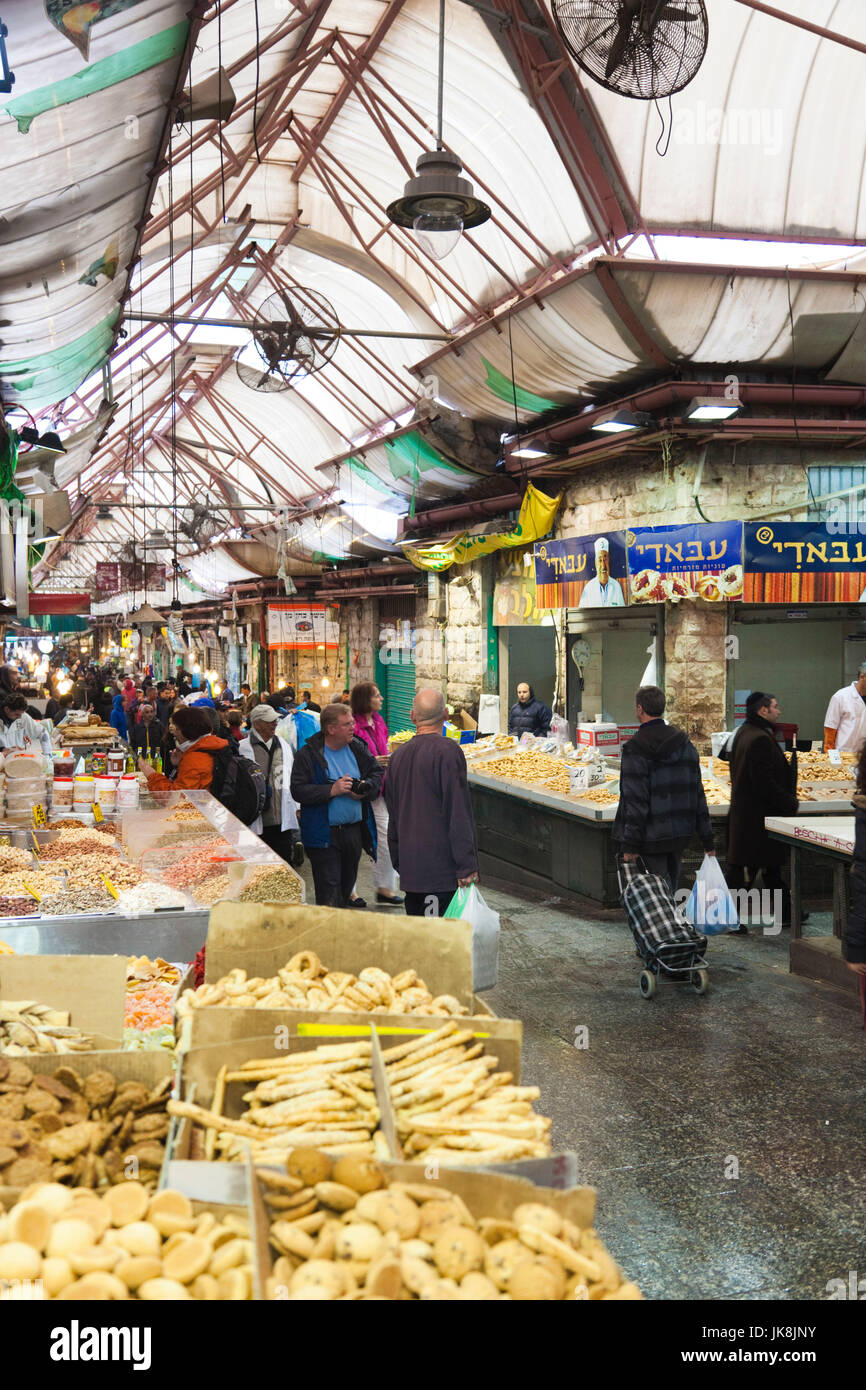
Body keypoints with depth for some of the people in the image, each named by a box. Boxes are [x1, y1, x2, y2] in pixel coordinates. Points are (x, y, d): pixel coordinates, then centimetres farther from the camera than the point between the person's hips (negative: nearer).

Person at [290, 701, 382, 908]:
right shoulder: (308, 754, -9)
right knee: (329, 890, -6)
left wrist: (365, 788, -7)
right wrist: (332, 790, -22)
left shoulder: (356, 747, 6)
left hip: (355, 831, 5)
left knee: (346, 885, 17)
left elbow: (377, 773, 13)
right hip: (324, 835, -5)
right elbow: (298, 790, -15)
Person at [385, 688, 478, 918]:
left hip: (409, 869, 7)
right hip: (441, 866, -7)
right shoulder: (448, 751, -11)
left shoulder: (398, 755, 11)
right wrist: (467, 865, -12)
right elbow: (460, 814, -14)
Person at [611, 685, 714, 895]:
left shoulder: (635, 748, -13)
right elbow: (698, 793, 8)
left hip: (652, 836, -6)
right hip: (681, 835, 6)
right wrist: (707, 839, 12)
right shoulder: (685, 742, 6)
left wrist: (630, 845, -14)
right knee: (669, 891, 17)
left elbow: (635, 800, -17)